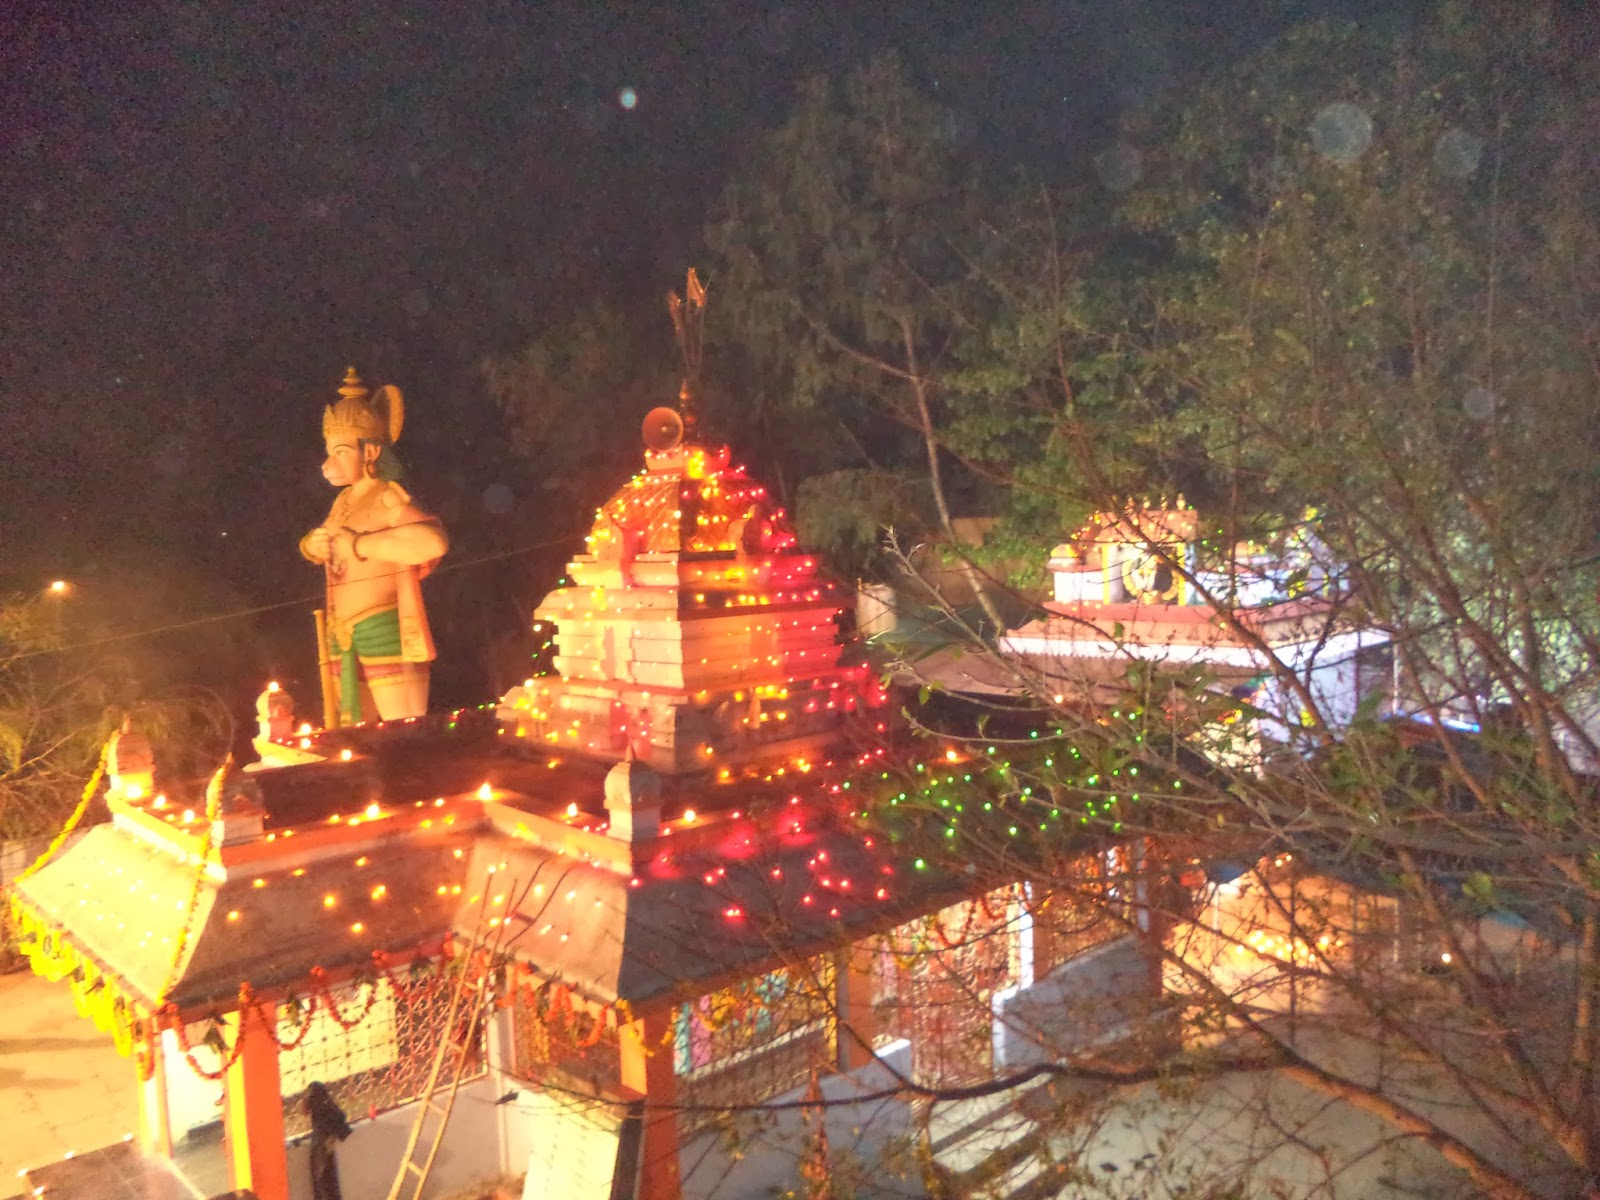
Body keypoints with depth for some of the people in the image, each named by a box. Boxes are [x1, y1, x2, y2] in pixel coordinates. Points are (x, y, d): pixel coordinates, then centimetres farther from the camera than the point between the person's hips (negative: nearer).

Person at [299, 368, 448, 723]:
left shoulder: (387, 497, -11)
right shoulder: (343, 501, 14)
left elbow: (434, 541, -31)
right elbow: (317, 544, 31)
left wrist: (360, 544, -21)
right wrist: (313, 544, 5)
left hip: (386, 636, -9)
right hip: (346, 641, 9)